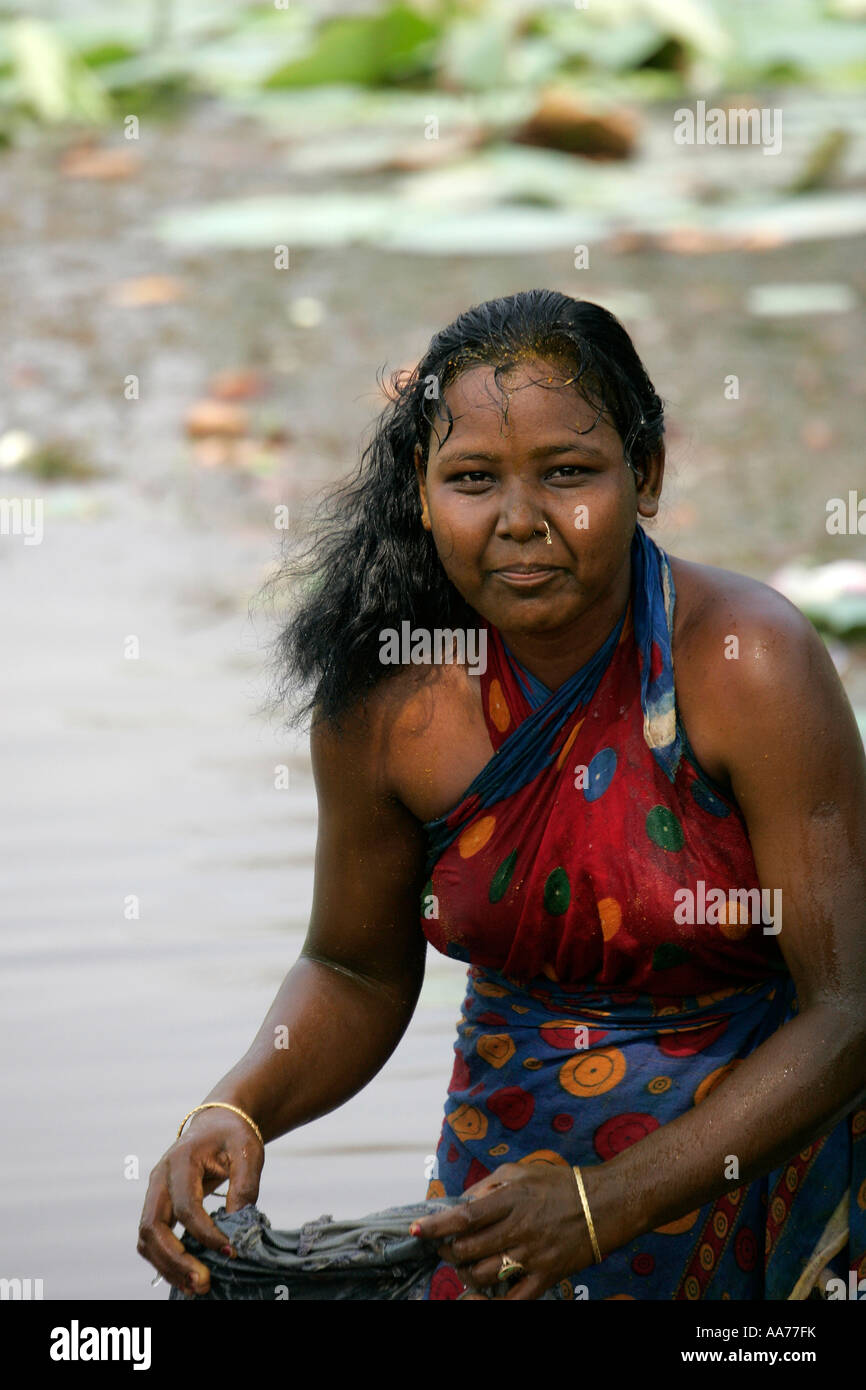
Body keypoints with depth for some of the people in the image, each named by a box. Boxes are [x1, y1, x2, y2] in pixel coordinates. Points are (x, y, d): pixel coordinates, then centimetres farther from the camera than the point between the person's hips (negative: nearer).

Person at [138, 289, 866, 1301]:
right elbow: (357, 971, 4)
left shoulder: (750, 665, -23)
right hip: (509, 1154, 3)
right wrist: (236, 1112, -18)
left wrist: (603, 1206, -31)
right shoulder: (379, 703, -12)